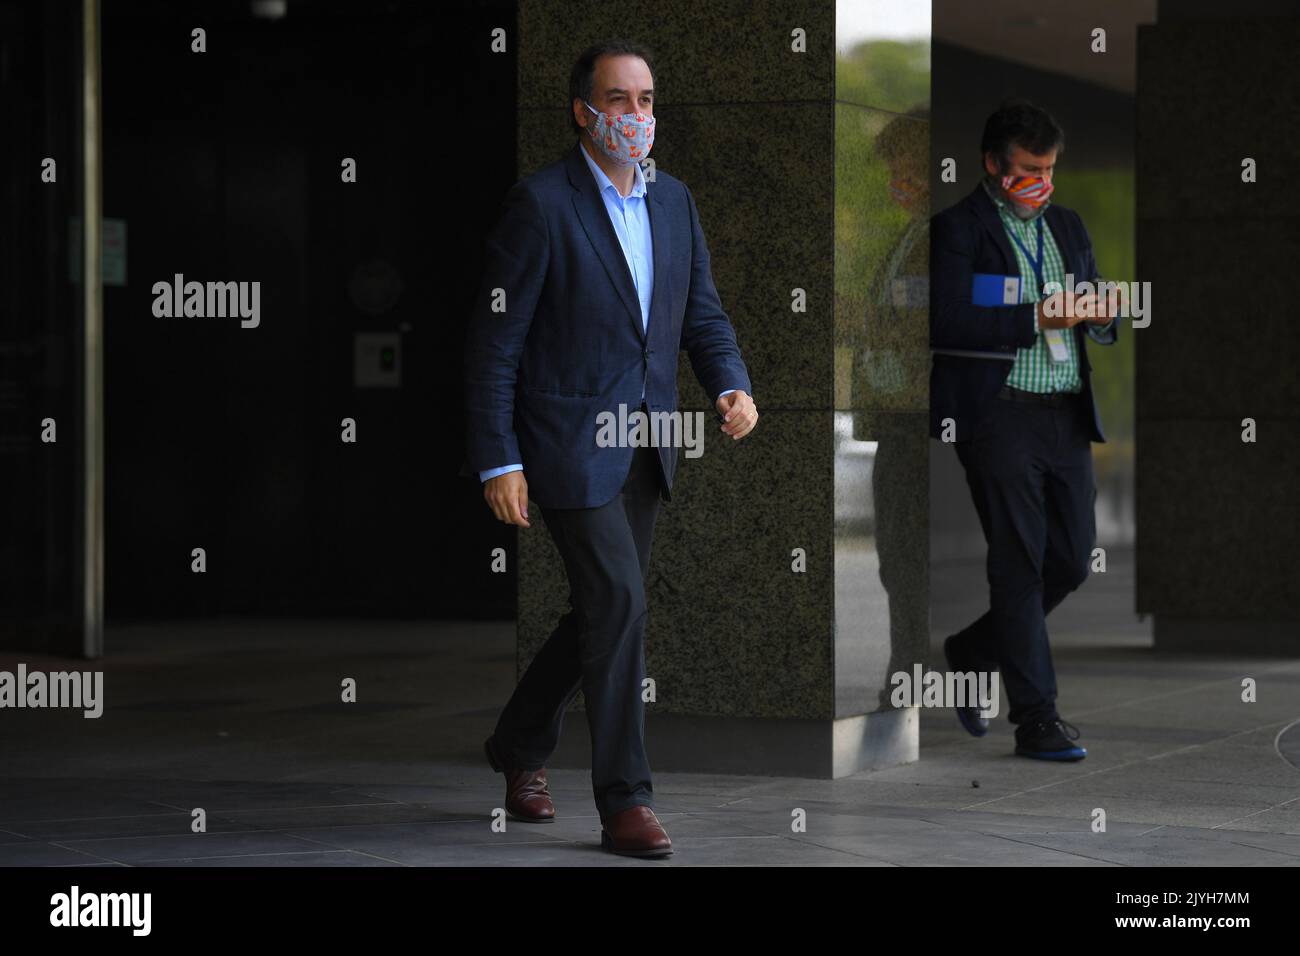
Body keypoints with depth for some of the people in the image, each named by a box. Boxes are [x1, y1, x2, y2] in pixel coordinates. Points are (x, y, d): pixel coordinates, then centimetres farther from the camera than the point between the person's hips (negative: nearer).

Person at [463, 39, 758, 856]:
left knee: (602, 611, 14)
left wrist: (733, 387, -7)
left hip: (645, 450, 7)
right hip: (570, 444, -7)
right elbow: (495, 342, -11)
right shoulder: (541, 204, -12)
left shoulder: (674, 200, 9)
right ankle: (625, 801, -5)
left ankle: (520, 746, 35)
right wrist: (498, 462, -14)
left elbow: (702, 313, 14)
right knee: (618, 604, -12)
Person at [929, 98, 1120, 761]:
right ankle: (1036, 720, -2)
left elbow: (1097, 321, 23)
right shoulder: (957, 228, -3)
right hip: (999, 414, -7)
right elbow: (948, 323, -15)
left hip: (1067, 415, 7)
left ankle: (972, 653, 28)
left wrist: (1100, 315, -1)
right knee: (1019, 562, -5)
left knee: (1072, 557, 6)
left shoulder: (1066, 226, 19)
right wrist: (1035, 319, -20)